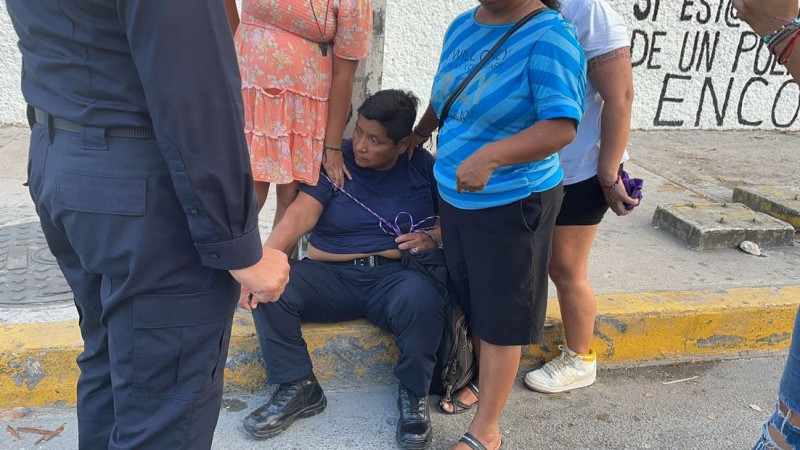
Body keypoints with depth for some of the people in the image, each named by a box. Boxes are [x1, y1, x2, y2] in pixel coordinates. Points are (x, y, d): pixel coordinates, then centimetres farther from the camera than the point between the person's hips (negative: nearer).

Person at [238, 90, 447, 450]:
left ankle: (413, 394, -9)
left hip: (395, 275, -1)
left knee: (421, 300, -36)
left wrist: (432, 237, -15)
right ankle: (298, 387, -5)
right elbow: (299, 216, -11)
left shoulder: (422, 165, 5)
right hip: (331, 274, 2)